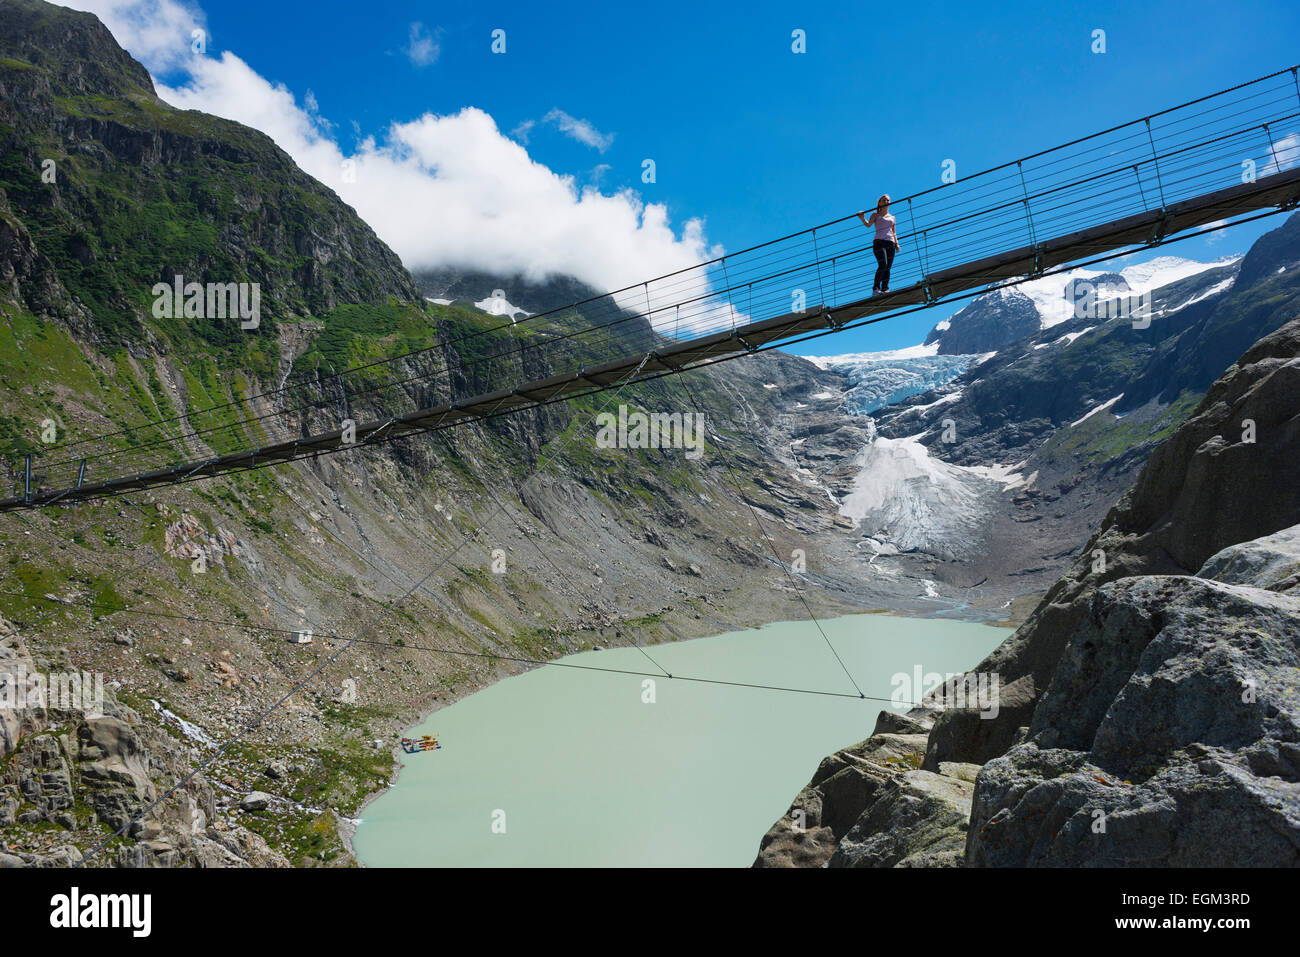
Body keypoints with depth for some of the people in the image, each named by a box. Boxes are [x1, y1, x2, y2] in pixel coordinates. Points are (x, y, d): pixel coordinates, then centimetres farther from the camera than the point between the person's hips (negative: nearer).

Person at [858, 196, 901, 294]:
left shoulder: (892, 217, 24)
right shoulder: (876, 215, 12)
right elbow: (868, 224, -6)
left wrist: (897, 244, 11)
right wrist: (863, 219, -26)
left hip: (890, 243, 5)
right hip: (879, 242, -5)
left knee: (888, 268, -3)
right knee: (883, 265, -22)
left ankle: (885, 289, -4)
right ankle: (875, 288, -20)